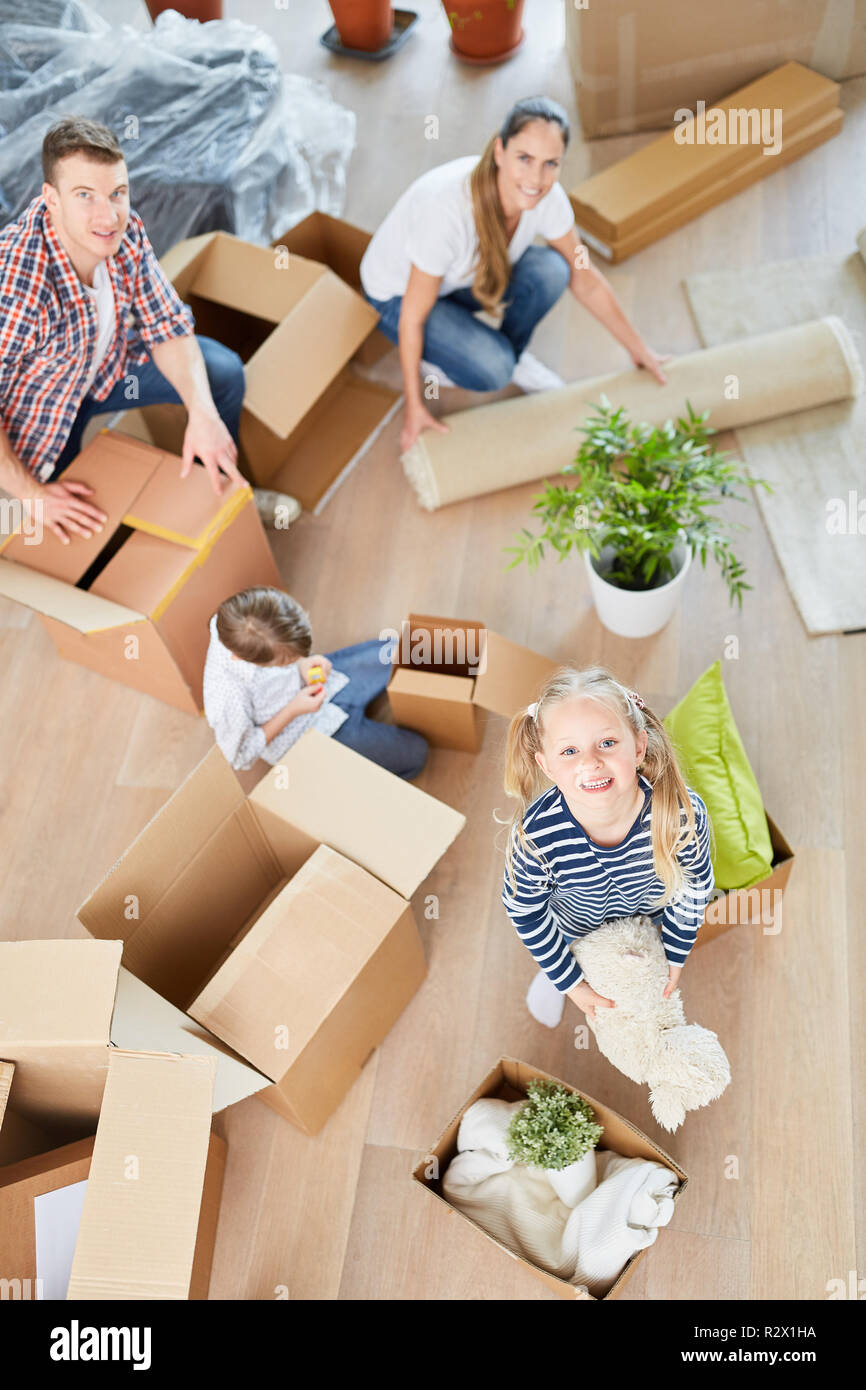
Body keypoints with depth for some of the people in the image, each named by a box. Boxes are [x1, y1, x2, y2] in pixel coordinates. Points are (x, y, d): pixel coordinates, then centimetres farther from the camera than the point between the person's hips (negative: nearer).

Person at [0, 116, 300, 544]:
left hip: (103, 364, 6)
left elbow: (167, 327, -11)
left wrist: (202, 413, -26)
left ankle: (225, 492, 21)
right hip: (37, 405, -5)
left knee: (223, 371, -3)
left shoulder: (125, 230, -22)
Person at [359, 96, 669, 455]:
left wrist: (638, 349, -2)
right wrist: (414, 407, -21)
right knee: (490, 369, -30)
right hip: (398, 292, -5)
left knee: (551, 269, -23)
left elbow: (585, 280, -7)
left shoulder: (546, 197, -22)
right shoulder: (447, 206, -39)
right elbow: (412, 317, -28)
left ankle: (513, 355, 4)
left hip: (464, 279, 5)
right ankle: (438, 356, 4)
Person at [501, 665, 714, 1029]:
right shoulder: (535, 836, -43)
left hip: (649, 913, 1)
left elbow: (695, 890, -18)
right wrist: (570, 982, -10)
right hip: (575, 922, -1)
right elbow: (525, 913, -20)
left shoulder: (684, 814, -41)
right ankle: (553, 973, 62)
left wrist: (675, 957, -4)